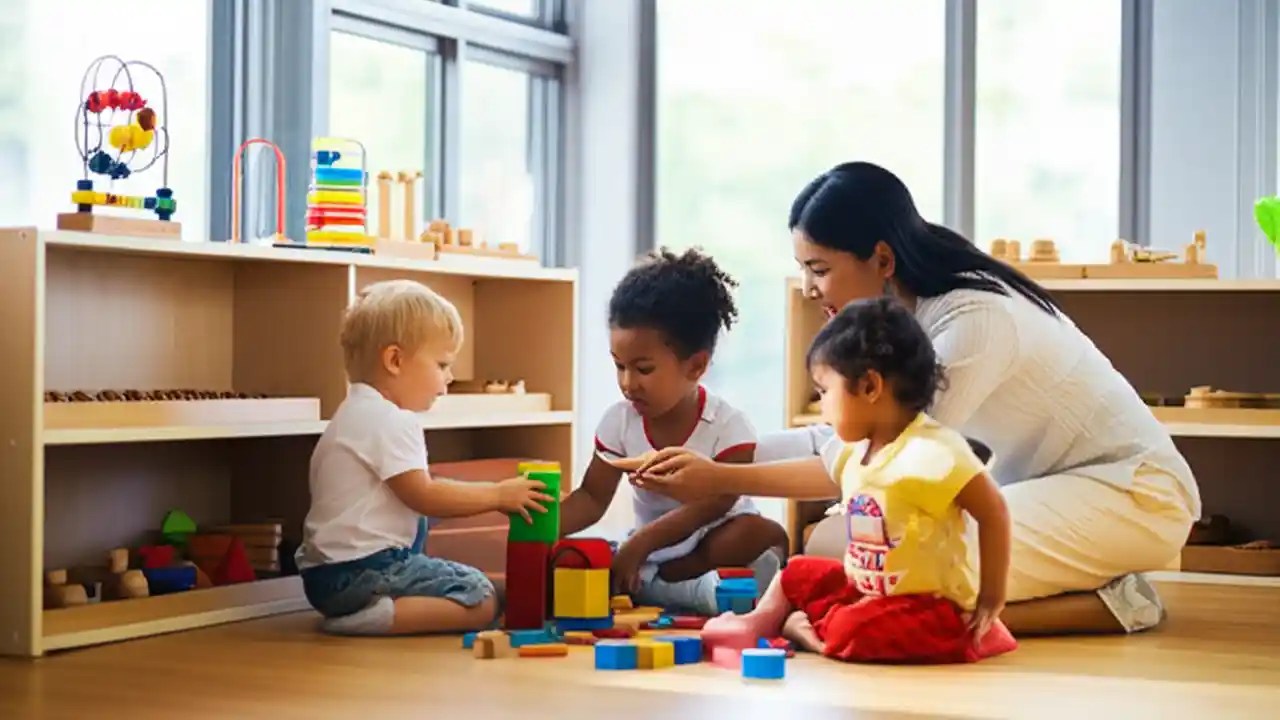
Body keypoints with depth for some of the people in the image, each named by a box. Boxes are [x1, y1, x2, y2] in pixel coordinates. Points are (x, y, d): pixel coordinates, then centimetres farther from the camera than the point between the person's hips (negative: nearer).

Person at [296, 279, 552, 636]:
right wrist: (497, 495, -8)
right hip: (359, 570, -10)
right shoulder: (390, 420, -14)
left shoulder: (357, 413, 20)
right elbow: (423, 497, -17)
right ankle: (376, 618, -24)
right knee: (480, 600, -14)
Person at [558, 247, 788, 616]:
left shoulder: (728, 427, -17)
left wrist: (641, 543, -34)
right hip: (649, 548, 3)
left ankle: (646, 582, -26)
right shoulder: (619, 421, -4)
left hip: (715, 547, -2)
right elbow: (592, 497, -3)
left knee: (765, 534, -35)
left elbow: (710, 506, -23)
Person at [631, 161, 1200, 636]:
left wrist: (720, 479, -27)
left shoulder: (974, 317, -25)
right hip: (1051, 488, 10)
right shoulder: (901, 316, 3)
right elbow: (849, 443, 3)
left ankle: (1107, 603, -9)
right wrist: (712, 462, -5)